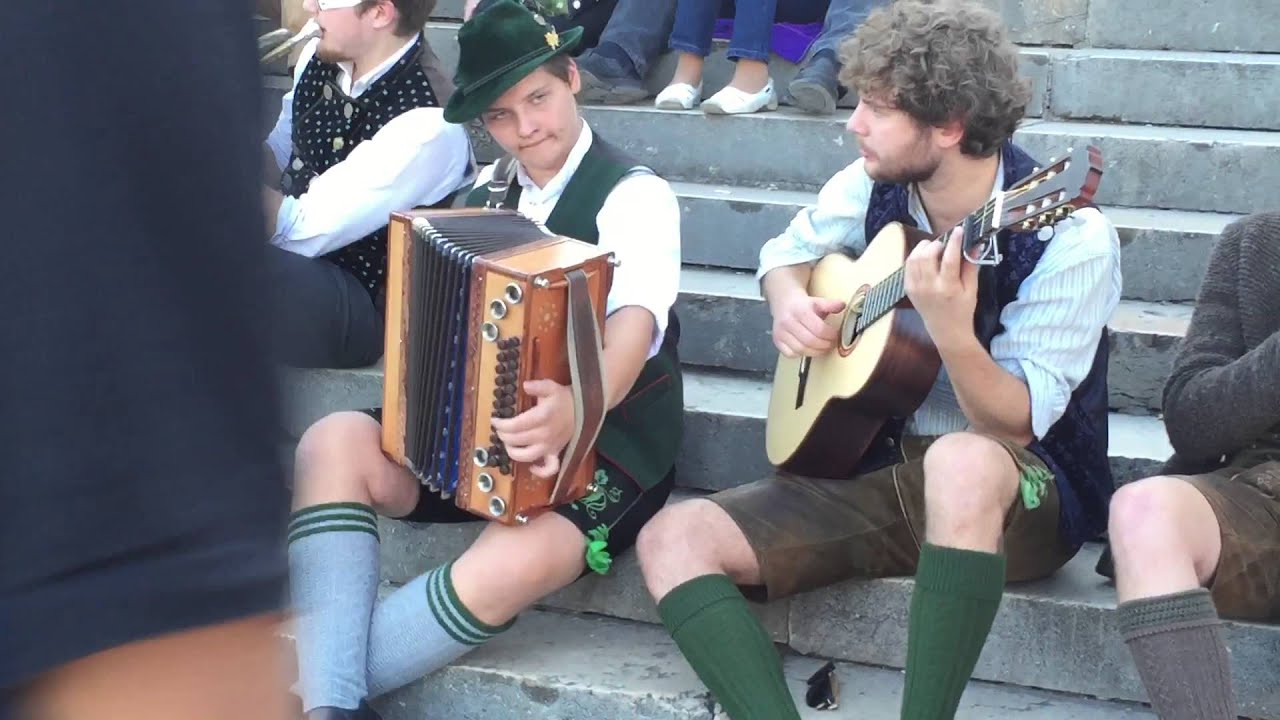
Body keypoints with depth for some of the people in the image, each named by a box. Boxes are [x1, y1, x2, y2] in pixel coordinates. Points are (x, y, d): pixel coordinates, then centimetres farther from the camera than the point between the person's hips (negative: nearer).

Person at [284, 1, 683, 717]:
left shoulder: (635, 195, -10)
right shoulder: (490, 196, 12)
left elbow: (634, 325, -28)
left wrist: (578, 408, -48)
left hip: (608, 445, -6)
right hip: (480, 434, 6)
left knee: (507, 569, -35)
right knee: (333, 442, -19)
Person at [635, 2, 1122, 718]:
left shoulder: (1070, 239, -17)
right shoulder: (874, 187, -1)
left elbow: (1015, 428, -20)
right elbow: (790, 250, 20)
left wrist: (952, 334, -39)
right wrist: (790, 304, -4)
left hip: (1019, 496, -6)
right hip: (875, 466, 6)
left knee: (961, 464, -43)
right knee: (673, 538, -15)